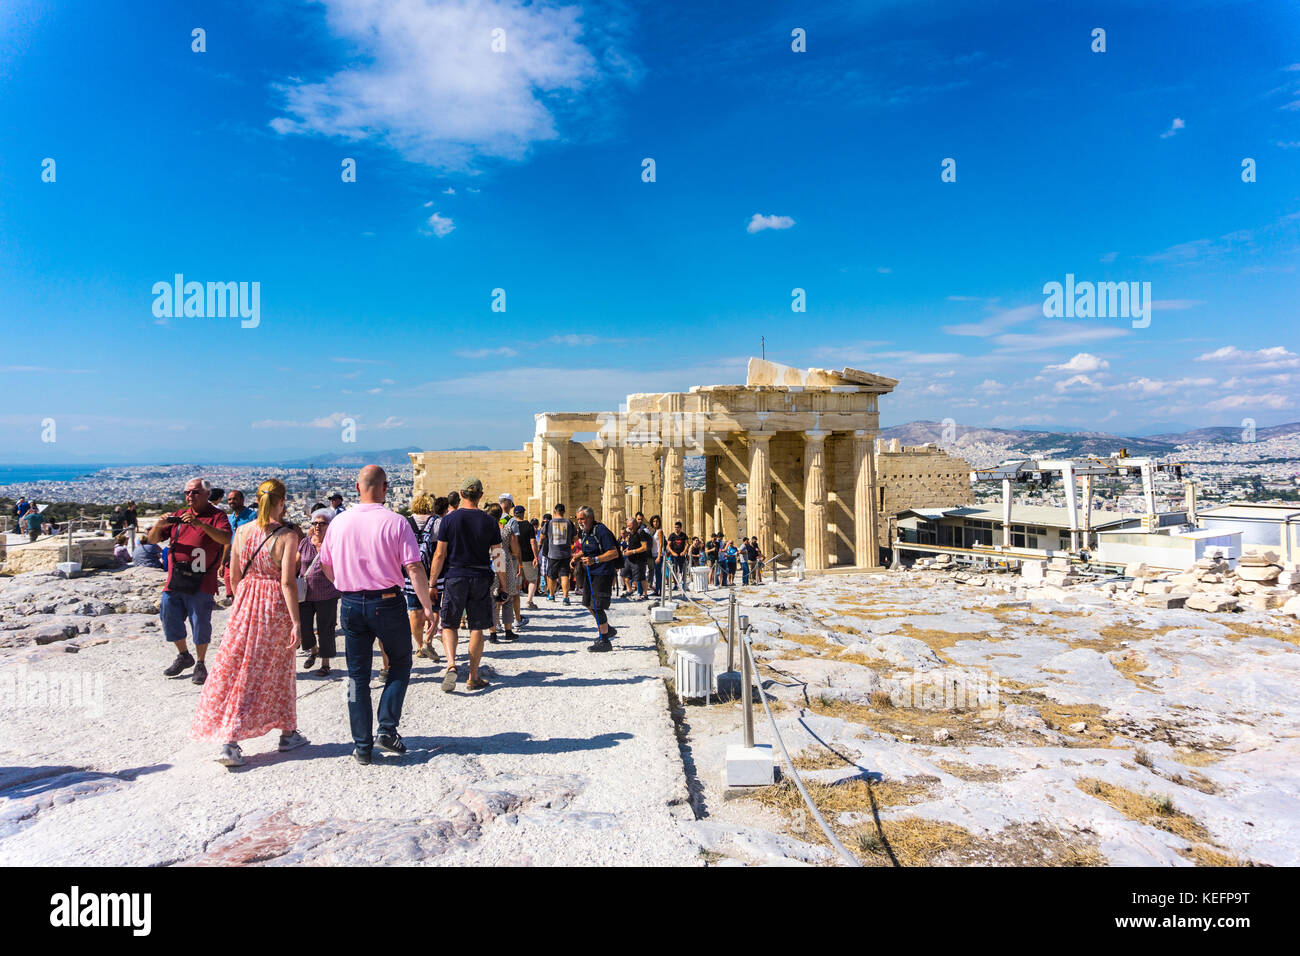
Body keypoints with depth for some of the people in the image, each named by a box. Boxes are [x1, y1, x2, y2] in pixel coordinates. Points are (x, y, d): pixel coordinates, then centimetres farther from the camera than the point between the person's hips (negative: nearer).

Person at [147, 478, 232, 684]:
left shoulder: (217, 516, -1)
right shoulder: (178, 516, 14)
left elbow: (226, 539, -20)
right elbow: (152, 540, 15)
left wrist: (201, 524, -31)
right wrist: (158, 525, -8)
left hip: (201, 584, -5)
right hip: (174, 581, 5)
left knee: (200, 623, -2)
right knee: (169, 619, 12)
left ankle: (200, 664, 15)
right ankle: (184, 656, 33)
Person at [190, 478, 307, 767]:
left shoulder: (242, 532, -1)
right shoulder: (286, 536, -14)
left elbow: (234, 576, 7)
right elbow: (287, 582, -17)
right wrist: (296, 621, -14)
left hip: (245, 605, 3)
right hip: (276, 606, -3)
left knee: (235, 670, 10)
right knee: (276, 671, 13)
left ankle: (230, 742, 6)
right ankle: (288, 733, 25)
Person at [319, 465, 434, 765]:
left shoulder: (338, 522, 2)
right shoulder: (395, 522, -11)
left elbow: (326, 564, 13)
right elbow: (414, 568, -15)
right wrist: (427, 607, -9)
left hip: (350, 604, 4)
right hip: (387, 602, -3)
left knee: (357, 675, 12)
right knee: (400, 665, 17)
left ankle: (362, 746, 16)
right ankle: (387, 729, 7)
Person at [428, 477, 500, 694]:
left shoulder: (449, 519, -3)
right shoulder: (490, 521, 0)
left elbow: (440, 554, -4)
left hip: (455, 576, -1)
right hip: (481, 577, 1)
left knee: (449, 625, 11)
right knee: (477, 628, 8)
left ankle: (451, 665, -11)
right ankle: (473, 677, 13)